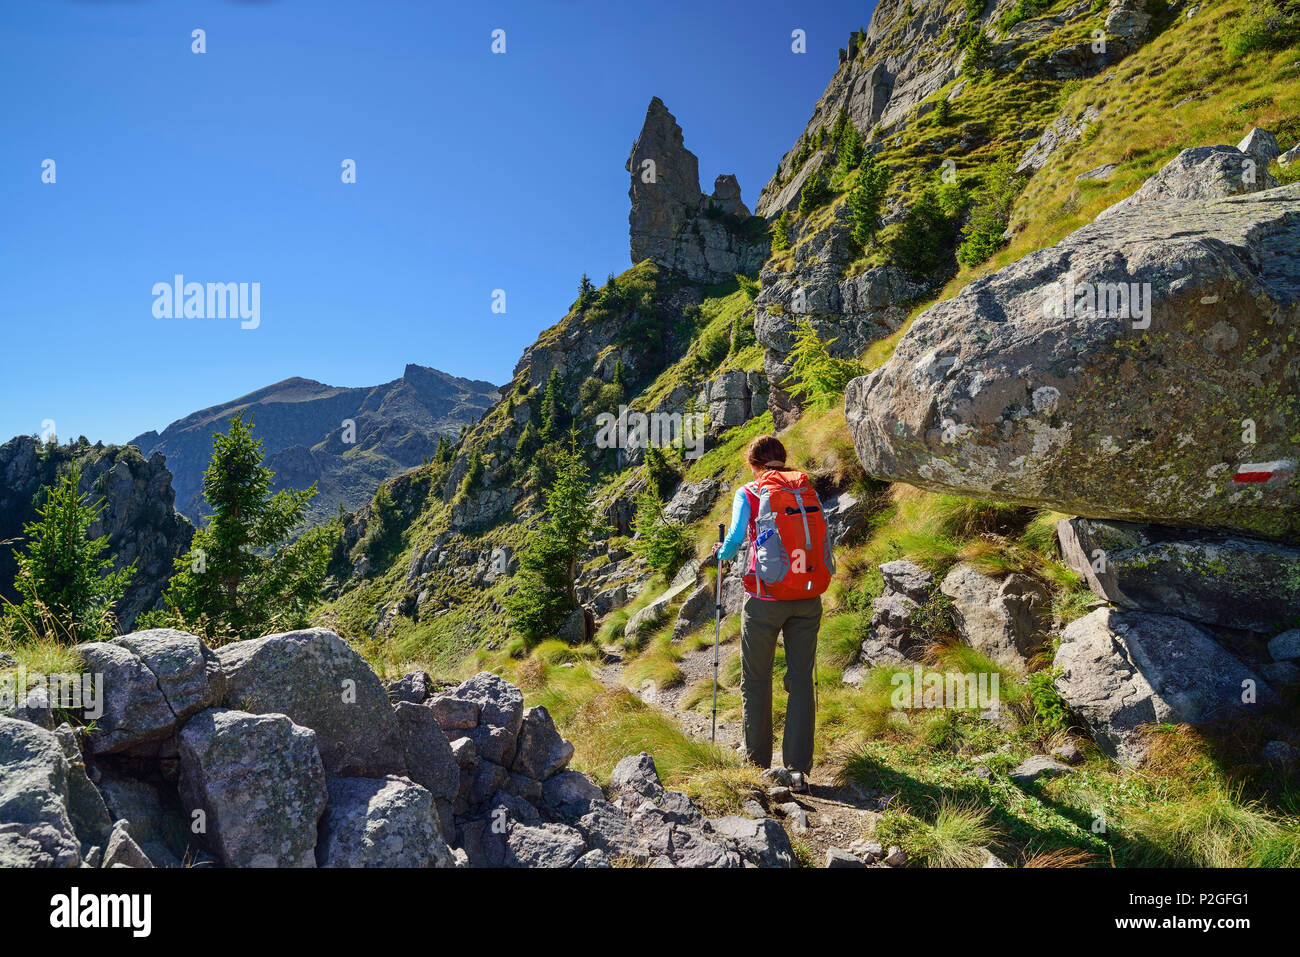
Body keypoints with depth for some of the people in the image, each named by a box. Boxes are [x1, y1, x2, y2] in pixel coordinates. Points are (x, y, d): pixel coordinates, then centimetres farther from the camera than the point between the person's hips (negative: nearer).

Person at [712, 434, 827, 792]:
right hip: (808, 598, 3)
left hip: (765, 599, -3)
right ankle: (798, 768, 9)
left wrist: (721, 553, 6)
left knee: (756, 680, 13)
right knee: (801, 680, 9)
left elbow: (736, 538, -15)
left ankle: (758, 760, 25)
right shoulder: (808, 490, 6)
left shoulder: (748, 493, -5)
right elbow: (824, 541, 6)